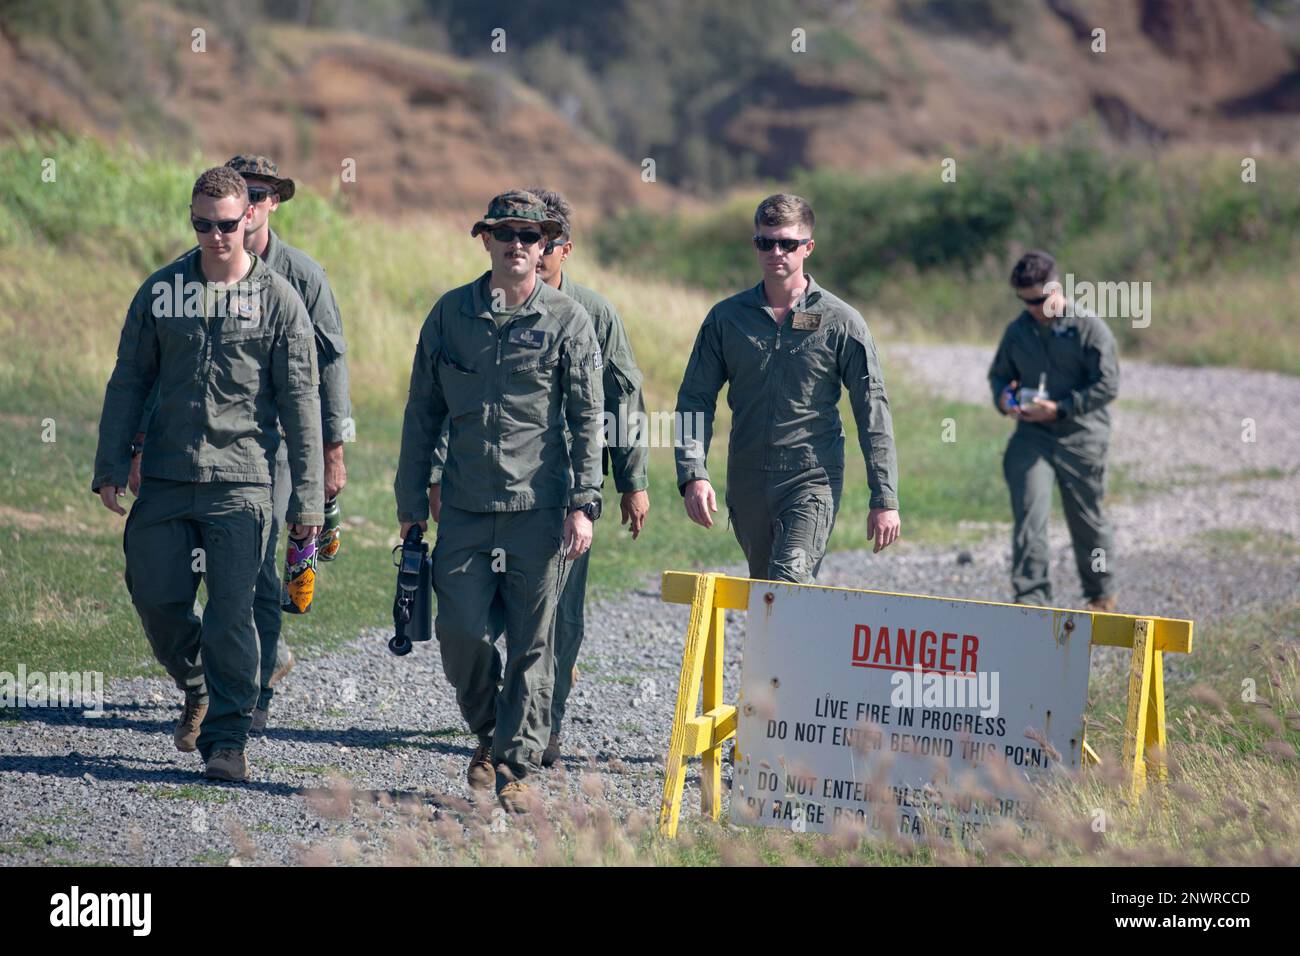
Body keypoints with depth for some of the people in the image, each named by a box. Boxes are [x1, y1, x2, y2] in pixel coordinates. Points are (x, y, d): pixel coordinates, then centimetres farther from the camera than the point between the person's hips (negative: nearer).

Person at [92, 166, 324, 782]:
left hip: (241, 482, -3)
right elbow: (128, 381, 12)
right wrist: (111, 466, 4)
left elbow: (300, 401, 0)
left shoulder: (277, 300, 0)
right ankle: (198, 690, 31)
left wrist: (306, 496, -4)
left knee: (231, 612, -6)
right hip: (165, 477, 3)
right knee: (155, 598, 5)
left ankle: (227, 736, 3)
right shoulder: (161, 291, 7)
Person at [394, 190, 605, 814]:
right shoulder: (450, 314, 8)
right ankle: (488, 732, 23)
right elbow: (422, 411, 12)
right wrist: (410, 501, 9)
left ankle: (515, 767, 9)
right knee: (461, 633, -4)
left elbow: (588, 418, 0)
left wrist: (583, 504, -8)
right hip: (465, 505, 2)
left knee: (531, 644, 0)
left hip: (540, 507, -2)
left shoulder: (568, 320, 2)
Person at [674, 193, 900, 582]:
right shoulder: (727, 317, 7)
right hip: (747, 484, 4)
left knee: (789, 583, -22)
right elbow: (694, 399, 7)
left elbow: (873, 411, 1)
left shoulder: (840, 322, 0)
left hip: (812, 480, -4)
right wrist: (693, 474, -8)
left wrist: (884, 499, -4)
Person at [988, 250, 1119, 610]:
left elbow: (1108, 384, -11)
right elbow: (999, 374, 20)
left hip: (1080, 436, -3)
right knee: (1029, 517, -12)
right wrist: (1003, 397, -5)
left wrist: (1060, 409, -19)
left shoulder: (1089, 328, -7)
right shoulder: (1018, 331, 7)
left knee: (1087, 520, 10)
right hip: (1031, 435, 3)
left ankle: (1102, 594, 31)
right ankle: (1031, 598, -13)